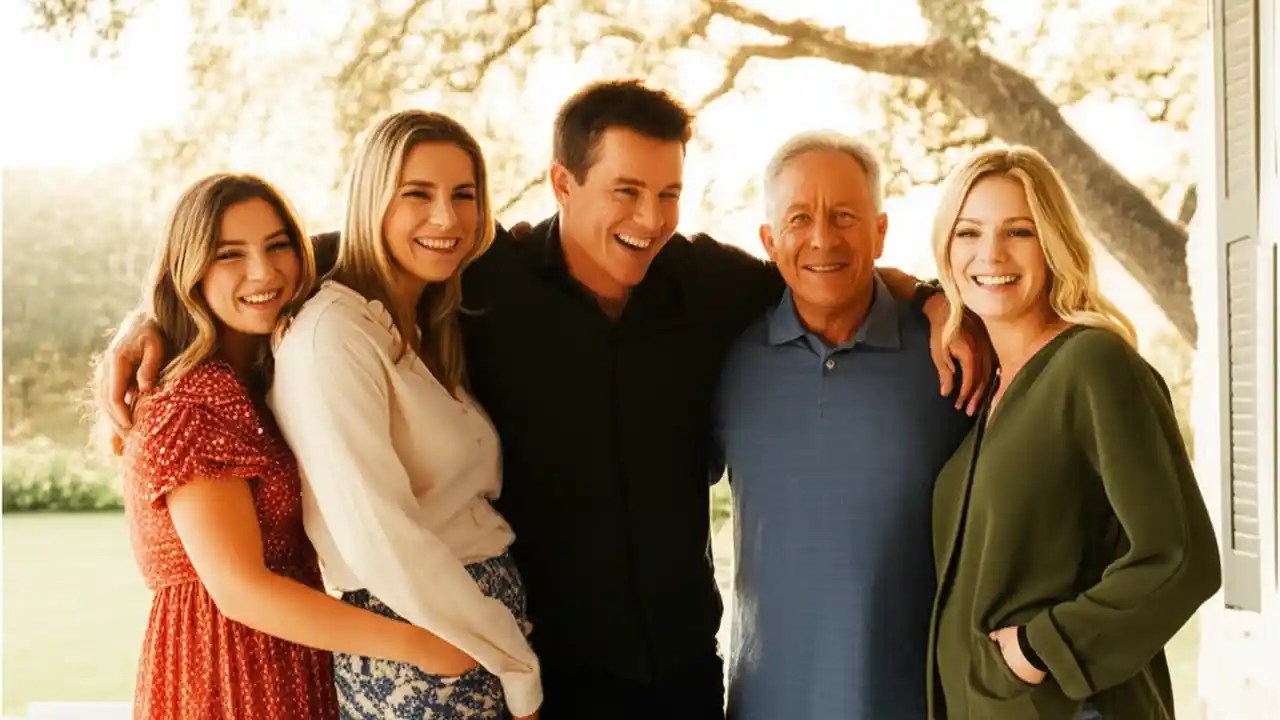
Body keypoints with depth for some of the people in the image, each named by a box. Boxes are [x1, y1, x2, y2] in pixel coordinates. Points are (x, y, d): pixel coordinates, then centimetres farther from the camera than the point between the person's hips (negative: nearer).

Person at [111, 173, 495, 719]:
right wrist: (416, 643, -26)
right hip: (226, 670, -8)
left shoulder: (263, 379, 8)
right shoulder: (186, 407, -19)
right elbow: (239, 588, -25)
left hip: (294, 665, 8)